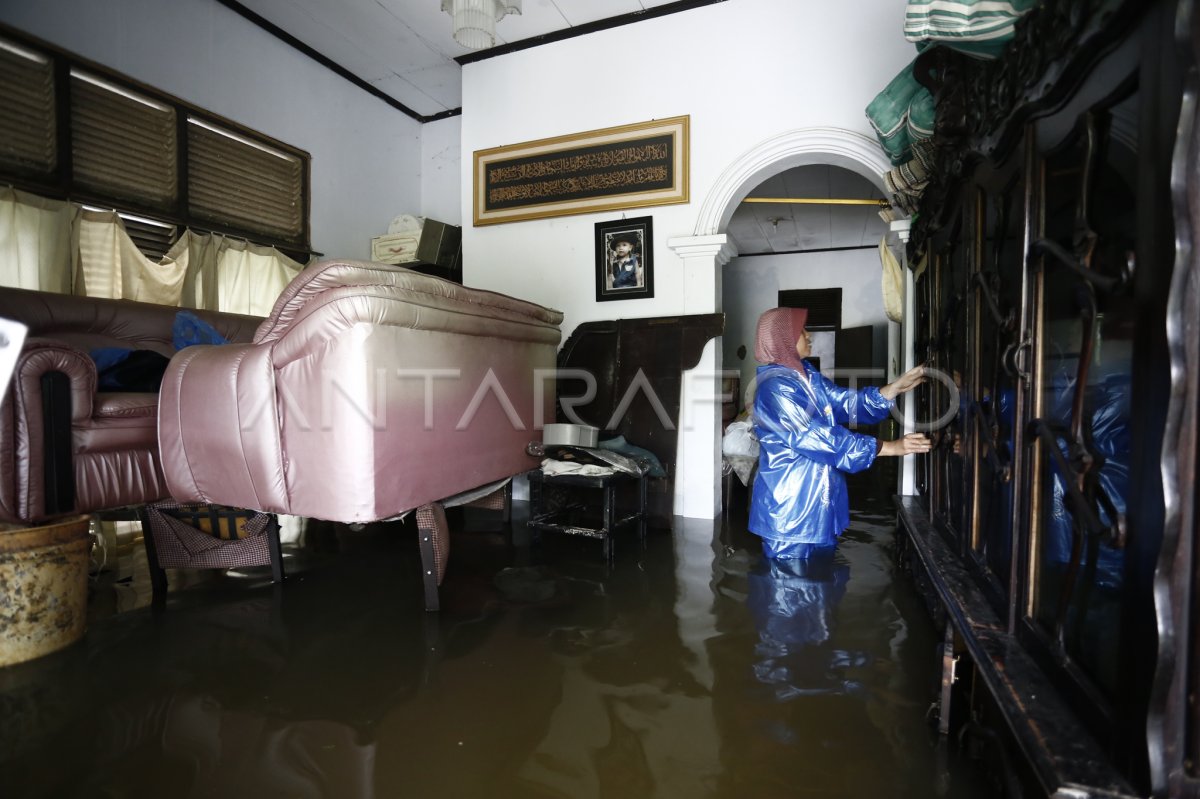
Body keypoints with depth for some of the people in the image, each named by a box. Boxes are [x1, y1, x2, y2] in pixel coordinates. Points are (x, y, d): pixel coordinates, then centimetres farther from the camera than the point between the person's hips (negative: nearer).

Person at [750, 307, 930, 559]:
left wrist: (897, 386, -4)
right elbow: (818, 437, -26)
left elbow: (849, 403, 8)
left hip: (821, 500, 9)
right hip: (791, 504, -9)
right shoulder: (773, 387, -22)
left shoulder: (808, 376, 9)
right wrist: (889, 447, -24)